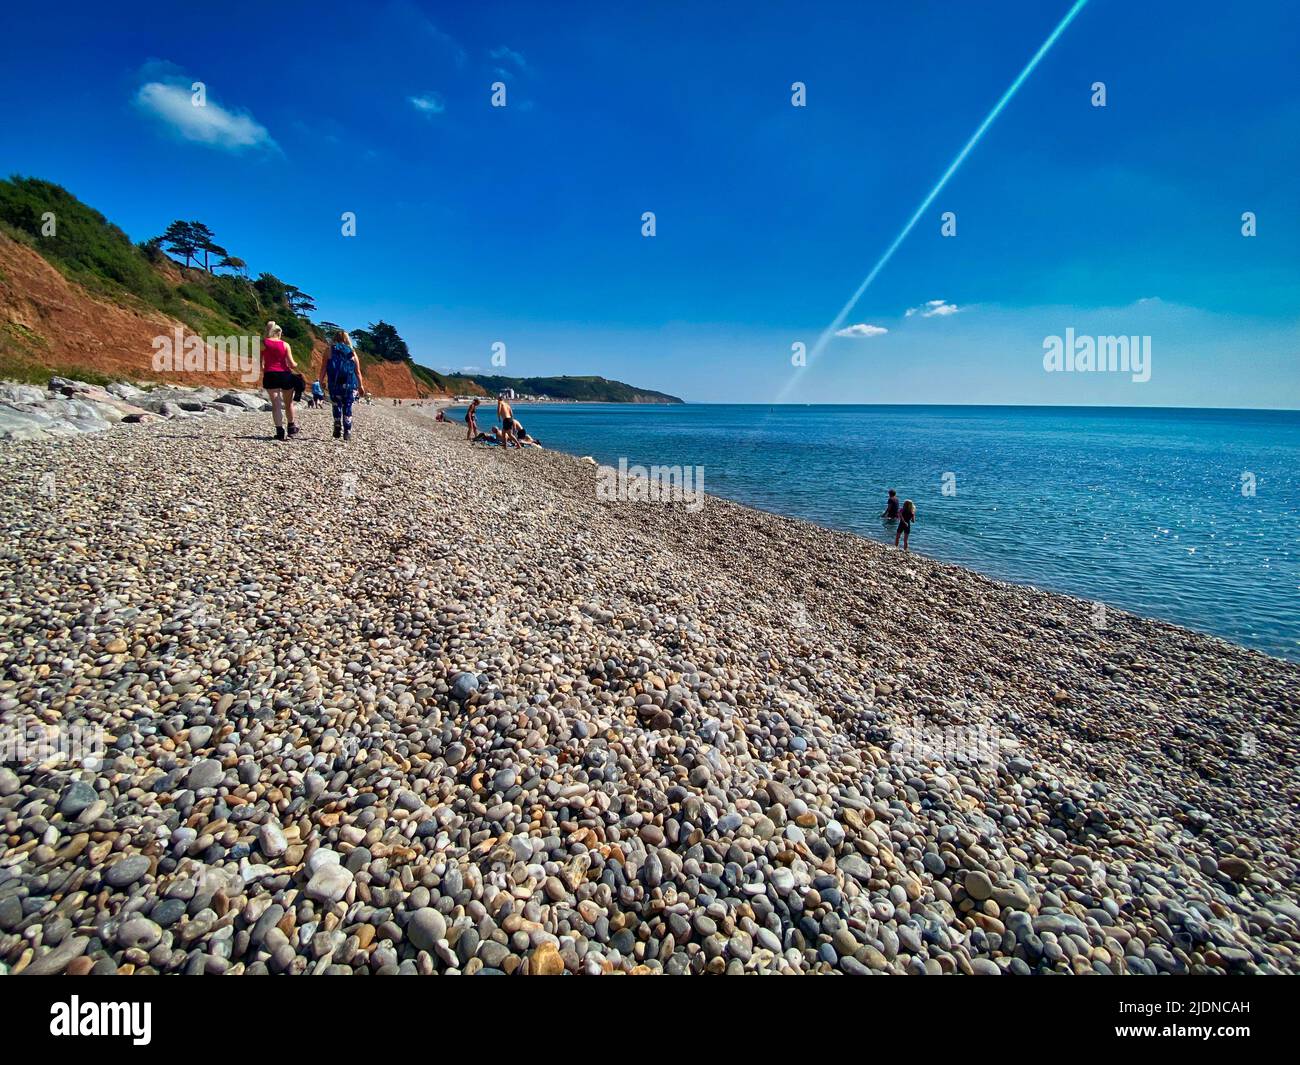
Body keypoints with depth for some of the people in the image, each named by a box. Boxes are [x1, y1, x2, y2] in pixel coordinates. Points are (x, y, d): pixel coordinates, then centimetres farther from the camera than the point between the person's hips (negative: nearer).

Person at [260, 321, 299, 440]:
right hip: (285, 374, 0)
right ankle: (292, 428, 27)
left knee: (276, 404, -2)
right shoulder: (285, 344, 3)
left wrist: (263, 371, 20)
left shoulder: (263, 343, 4)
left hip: (270, 375, 0)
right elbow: (291, 364, -3)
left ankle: (280, 431, -10)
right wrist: (296, 366, 19)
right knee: (288, 403, 16)